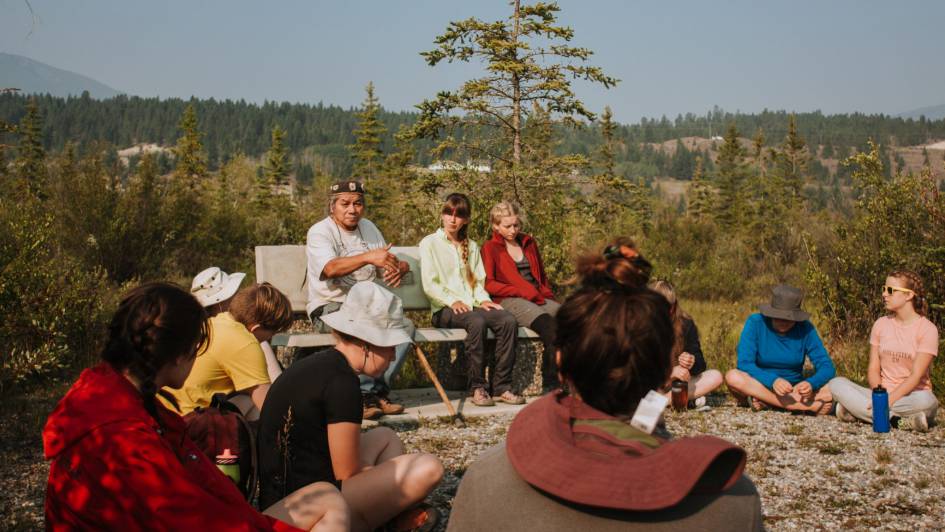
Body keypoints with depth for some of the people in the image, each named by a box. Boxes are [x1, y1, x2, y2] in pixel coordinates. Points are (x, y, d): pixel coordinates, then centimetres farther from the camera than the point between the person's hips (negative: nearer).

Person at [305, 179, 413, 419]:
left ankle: (378, 390, -16)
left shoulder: (368, 228, 14)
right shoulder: (319, 232, -8)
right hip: (329, 307, -6)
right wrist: (368, 257, -43)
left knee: (405, 326, -21)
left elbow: (388, 261, 14)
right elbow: (330, 268, -28)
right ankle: (365, 392, -22)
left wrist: (399, 268, -14)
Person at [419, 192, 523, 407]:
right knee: (477, 321, -37)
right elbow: (429, 285, -2)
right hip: (444, 310, -5)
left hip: (471, 305, 5)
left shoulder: (472, 247, 24)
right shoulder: (430, 243, 7)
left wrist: (483, 299, 0)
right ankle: (477, 387, -28)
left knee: (508, 319, -25)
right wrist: (452, 301, -16)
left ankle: (502, 386, -23)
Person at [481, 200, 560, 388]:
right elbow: (488, 284, -2)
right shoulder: (490, 248, 10)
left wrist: (547, 295, 11)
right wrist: (521, 290, -11)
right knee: (548, 323, -35)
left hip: (538, 298, 5)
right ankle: (551, 383, -34)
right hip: (509, 301, -5)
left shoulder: (529, 243, 25)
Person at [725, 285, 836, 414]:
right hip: (759, 386, -1)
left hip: (795, 390, 1)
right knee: (733, 376, -33)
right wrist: (773, 380, -38)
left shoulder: (805, 328, -7)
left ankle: (765, 401, -24)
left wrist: (811, 384, -34)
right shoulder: (755, 323, -11)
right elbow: (744, 363, -20)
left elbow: (827, 367, -10)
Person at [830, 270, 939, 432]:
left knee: (927, 400, -39)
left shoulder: (927, 329, -6)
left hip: (911, 397, -4)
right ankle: (899, 421, -29)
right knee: (837, 383, -20)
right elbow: (873, 369, 3)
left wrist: (889, 400, -26)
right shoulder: (881, 324, 8)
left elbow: (916, 376, -15)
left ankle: (857, 410, -29)